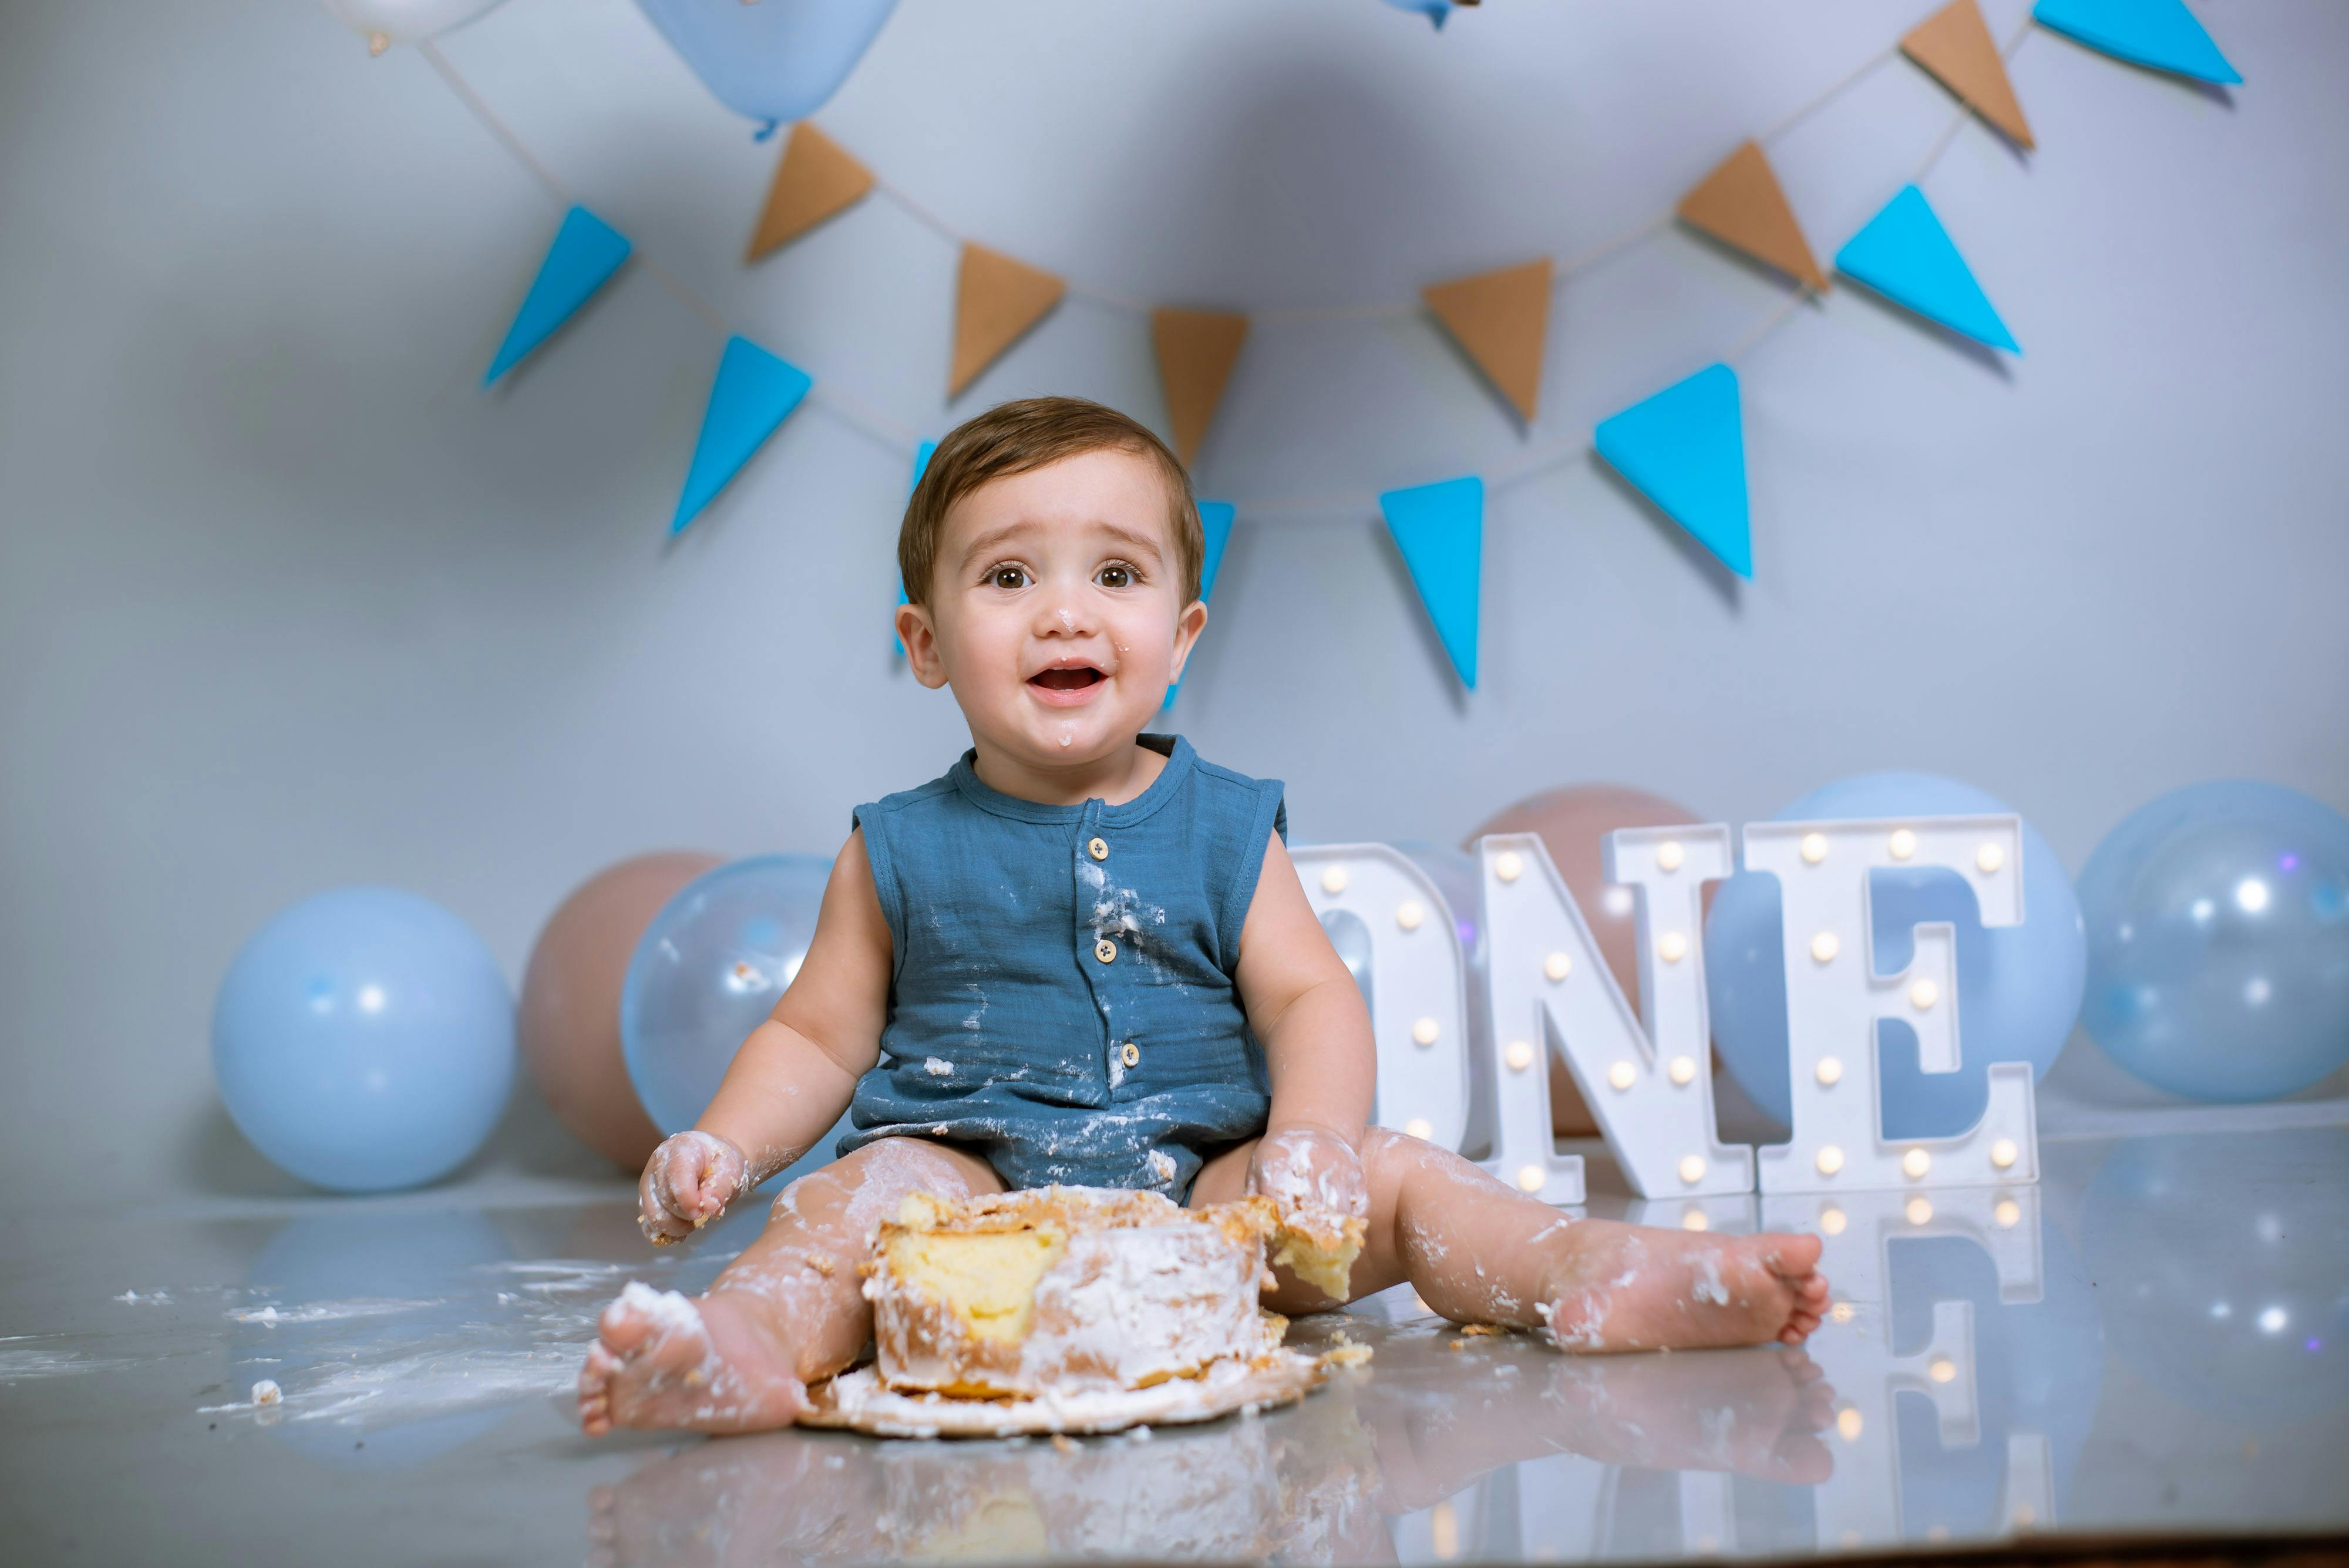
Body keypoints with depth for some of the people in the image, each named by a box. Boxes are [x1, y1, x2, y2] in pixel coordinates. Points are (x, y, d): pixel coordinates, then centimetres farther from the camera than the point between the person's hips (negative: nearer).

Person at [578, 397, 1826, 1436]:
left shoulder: (1226, 831, 10)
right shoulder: (901, 851, 9)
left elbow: (1311, 1004, 2)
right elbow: (817, 1037, 11)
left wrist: (1311, 1142, -19)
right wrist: (721, 1147, -8)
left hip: (1202, 1180, 2)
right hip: (974, 1176, -2)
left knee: (1394, 1177, -17)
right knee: (860, 1193, -31)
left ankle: (1599, 1279, -32)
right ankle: (745, 1348, -56)